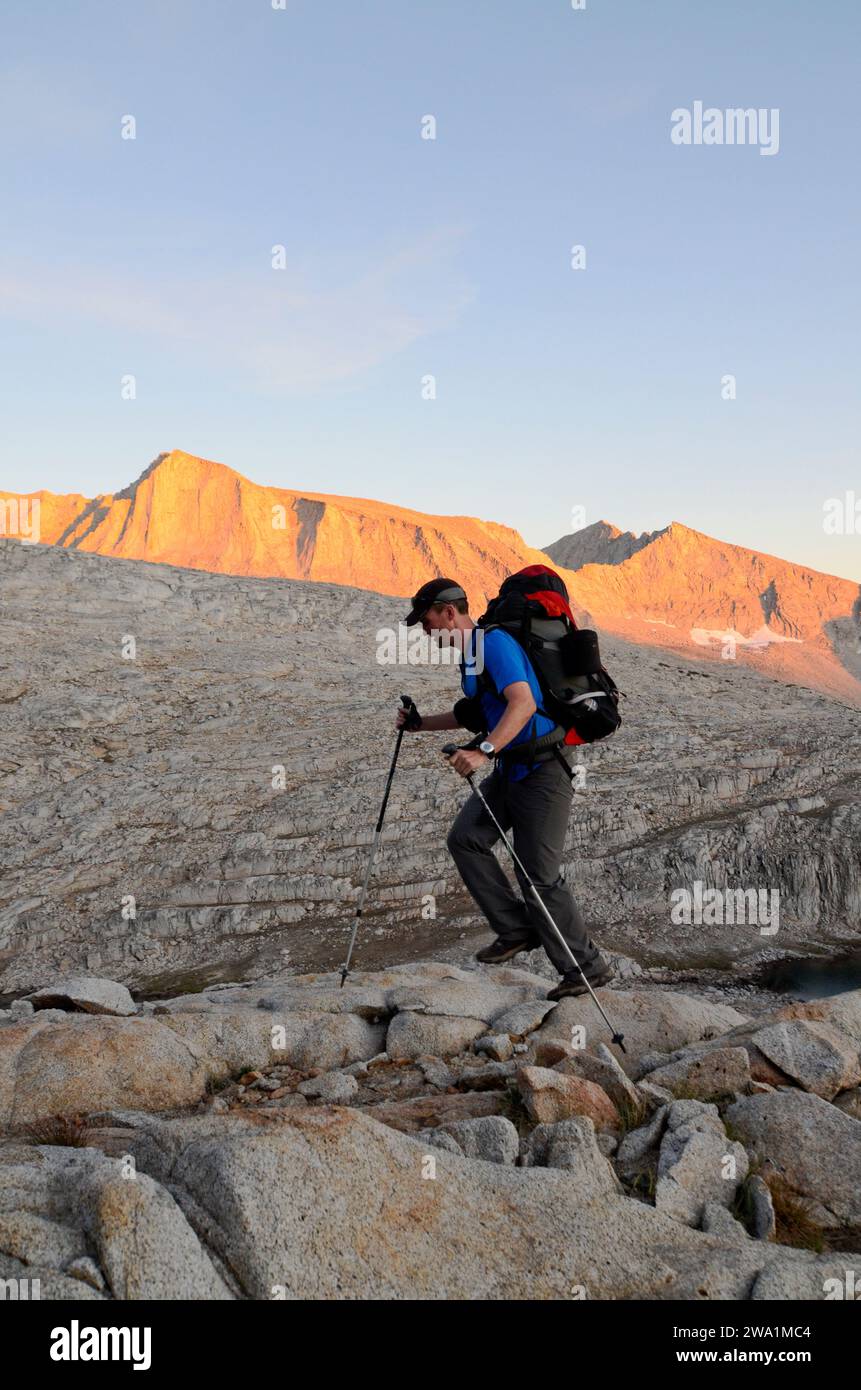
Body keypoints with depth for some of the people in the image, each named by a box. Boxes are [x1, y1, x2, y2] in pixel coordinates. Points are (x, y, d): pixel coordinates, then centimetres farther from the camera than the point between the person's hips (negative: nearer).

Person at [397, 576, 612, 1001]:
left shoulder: (495, 642, -17)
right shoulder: (469, 652, 14)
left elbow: (523, 703, -31)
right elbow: (475, 712, 28)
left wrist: (484, 752, -40)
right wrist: (421, 724, 22)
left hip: (542, 770, -10)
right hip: (509, 769, 10)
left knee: (540, 876, -7)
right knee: (465, 838, 1)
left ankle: (587, 968, 6)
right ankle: (516, 930, 9)